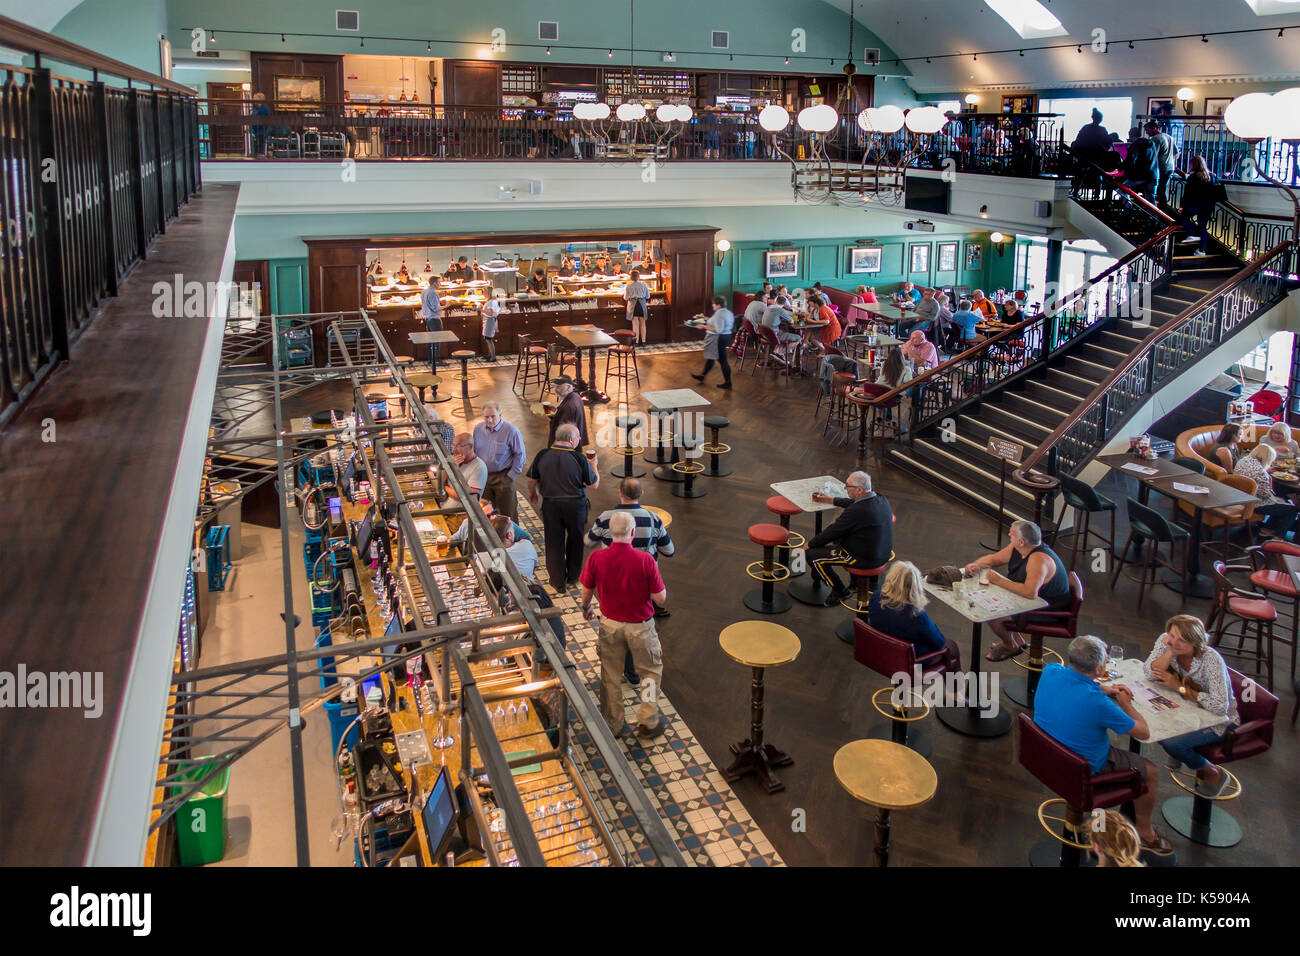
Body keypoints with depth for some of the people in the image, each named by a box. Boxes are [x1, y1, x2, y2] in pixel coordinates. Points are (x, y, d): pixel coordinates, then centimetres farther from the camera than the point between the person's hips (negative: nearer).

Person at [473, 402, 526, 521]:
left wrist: (511, 475, -10)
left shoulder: (511, 431, -15)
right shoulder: (478, 429, 1)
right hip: (483, 477, 5)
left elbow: (520, 454, -8)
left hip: (503, 477, -4)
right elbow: (474, 451, 14)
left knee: (507, 512, 4)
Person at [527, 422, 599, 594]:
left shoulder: (542, 455, -10)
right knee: (575, 541, 21)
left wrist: (532, 494, 23)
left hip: (550, 504, 1)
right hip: (575, 505, -1)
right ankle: (572, 578, 35)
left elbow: (531, 480, 2)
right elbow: (594, 484, -9)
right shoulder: (579, 458, -17)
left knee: (554, 543, 14)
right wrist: (593, 465, 8)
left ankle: (558, 582, 21)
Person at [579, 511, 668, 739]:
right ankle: (647, 722, 25)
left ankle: (611, 724, 32)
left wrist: (586, 608, 21)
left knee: (610, 675, 19)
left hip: (610, 624, 3)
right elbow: (661, 598, -17)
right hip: (640, 626, -2)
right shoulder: (645, 560, -23)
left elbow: (586, 592, -1)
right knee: (651, 671, 20)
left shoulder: (596, 558, -14)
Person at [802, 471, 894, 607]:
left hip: (865, 559, -9)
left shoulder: (855, 511, -29)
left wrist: (810, 543, 0)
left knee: (812, 554, 0)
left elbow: (833, 532, -16)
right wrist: (831, 500, 28)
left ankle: (839, 591, 14)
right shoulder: (882, 500, -3)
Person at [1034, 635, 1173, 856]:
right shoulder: (1096, 702, -35)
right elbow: (1143, 732, -17)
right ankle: (1145, 834, 35)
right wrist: (1125, 703, -2)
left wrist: (1103, 688, 2)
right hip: (1084, 769, -7)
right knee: (1149, 771, 15)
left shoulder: (1050, 672, -17)